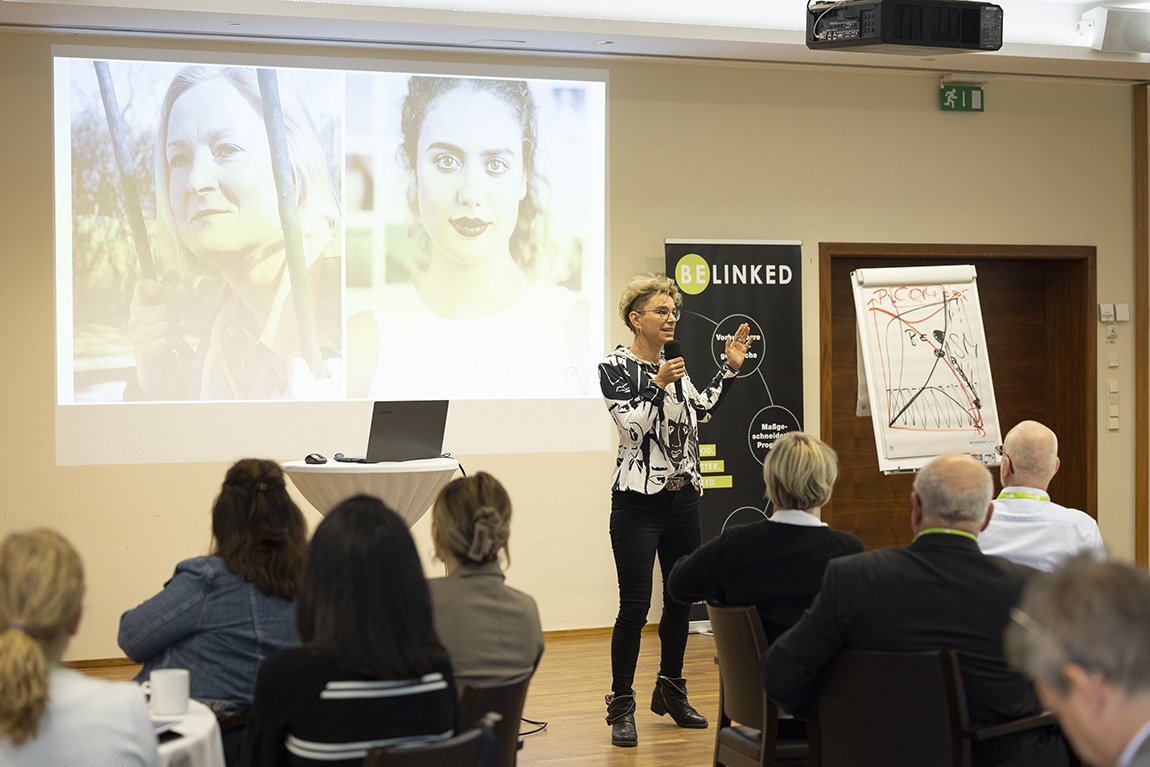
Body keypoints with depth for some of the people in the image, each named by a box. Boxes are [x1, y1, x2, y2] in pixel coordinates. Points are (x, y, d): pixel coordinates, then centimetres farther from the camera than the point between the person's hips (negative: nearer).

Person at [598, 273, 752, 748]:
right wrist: (659, 386, -28)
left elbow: (701, 410, 14)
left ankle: (671, 691, 27)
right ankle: (621, 708, 0)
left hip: (682, 497, 7)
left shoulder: (673, 366, 13)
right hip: (638, 500, -7)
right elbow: (632, 426, -16)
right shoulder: (615, 367, -7)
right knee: (635, 605, -8)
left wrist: (729, 369, 13)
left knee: (682, 598, 12)